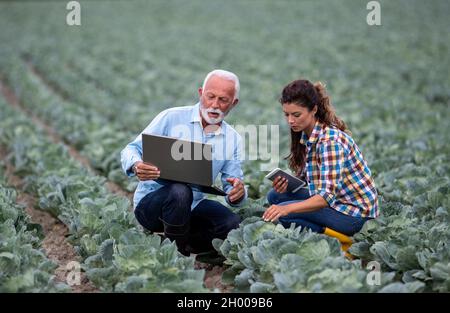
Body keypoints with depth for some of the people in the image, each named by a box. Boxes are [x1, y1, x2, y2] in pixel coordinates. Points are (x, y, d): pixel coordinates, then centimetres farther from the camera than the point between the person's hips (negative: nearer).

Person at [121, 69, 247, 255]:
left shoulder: (233, 139, 8)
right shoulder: (171, 118, -5)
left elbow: (233, 193, 6)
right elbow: (131, 150, -7)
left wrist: (237, 192, -20)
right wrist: (136, 166, -32)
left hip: (192, 207, 4)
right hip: (150, 202, -3)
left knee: (234, 226, -24)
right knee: (180, 191, -38)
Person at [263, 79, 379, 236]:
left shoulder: (330, 139, -25)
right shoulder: (306, 134, 3)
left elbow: (327, 196, -33)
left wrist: (287, 208, -45)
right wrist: (288, 182, -12)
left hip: (355, 211, -10)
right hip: (336, 200, 10)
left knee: (282, 215, -20)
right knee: (275, 196, 4)